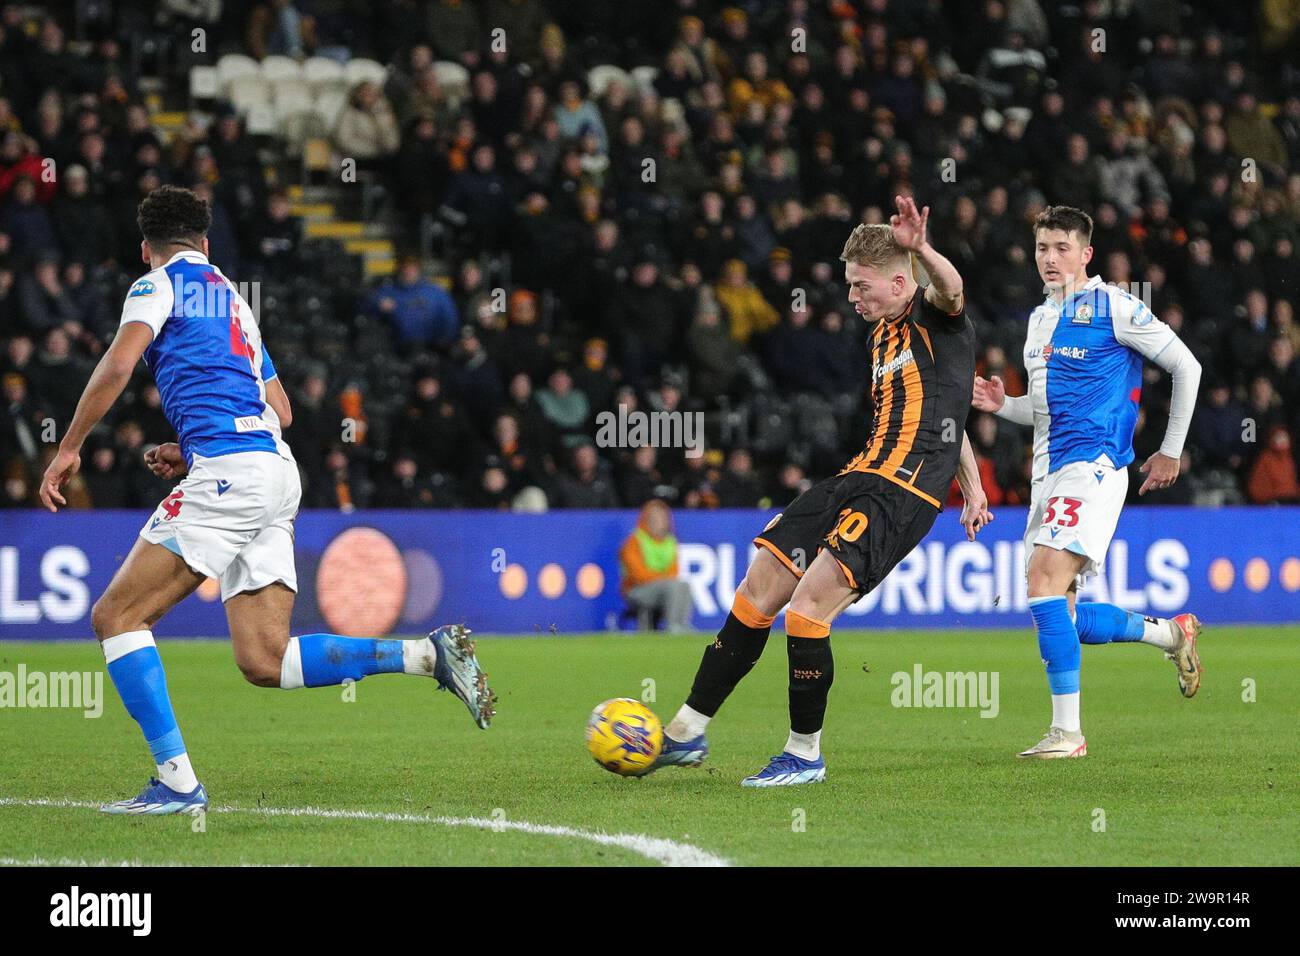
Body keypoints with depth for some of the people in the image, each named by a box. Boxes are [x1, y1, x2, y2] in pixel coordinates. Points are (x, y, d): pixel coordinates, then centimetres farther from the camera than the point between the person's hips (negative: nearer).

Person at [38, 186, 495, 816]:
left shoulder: (161, 284, 5)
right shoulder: (234, 299, 30)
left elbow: (117, 366, -11)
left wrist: (69, 448, -5)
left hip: (229, 474, -8)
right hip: (278, 476, 8)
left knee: (116, 616, -3)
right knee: (264, 662, 3)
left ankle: (176, 782, -11)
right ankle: (429, 655, -6)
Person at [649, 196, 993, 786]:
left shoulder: (935, 317, -6)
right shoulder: (884, 334, 21)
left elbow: (950, 290, -32)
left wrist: (921, 250, -54)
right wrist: (972, 489, 31)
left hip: (903, 494, -9)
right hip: (859, 477, 9)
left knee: (806, 610, -18)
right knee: (757, 593, 7)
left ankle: (805, 755, -3)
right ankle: (686, 734, 16)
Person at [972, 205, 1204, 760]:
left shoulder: (1112, 306, -5)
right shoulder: (1040, 318, 19)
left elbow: (1186, 366, -2)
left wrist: (1171, 450, 0)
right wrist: (1002, 405, 7)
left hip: (1093, 464, -9)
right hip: (1050, 470, 9)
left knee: (1045, 578, -24)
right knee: (1057, 615, 6)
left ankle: (1066, 731, -22)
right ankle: (1173, 633, 28)